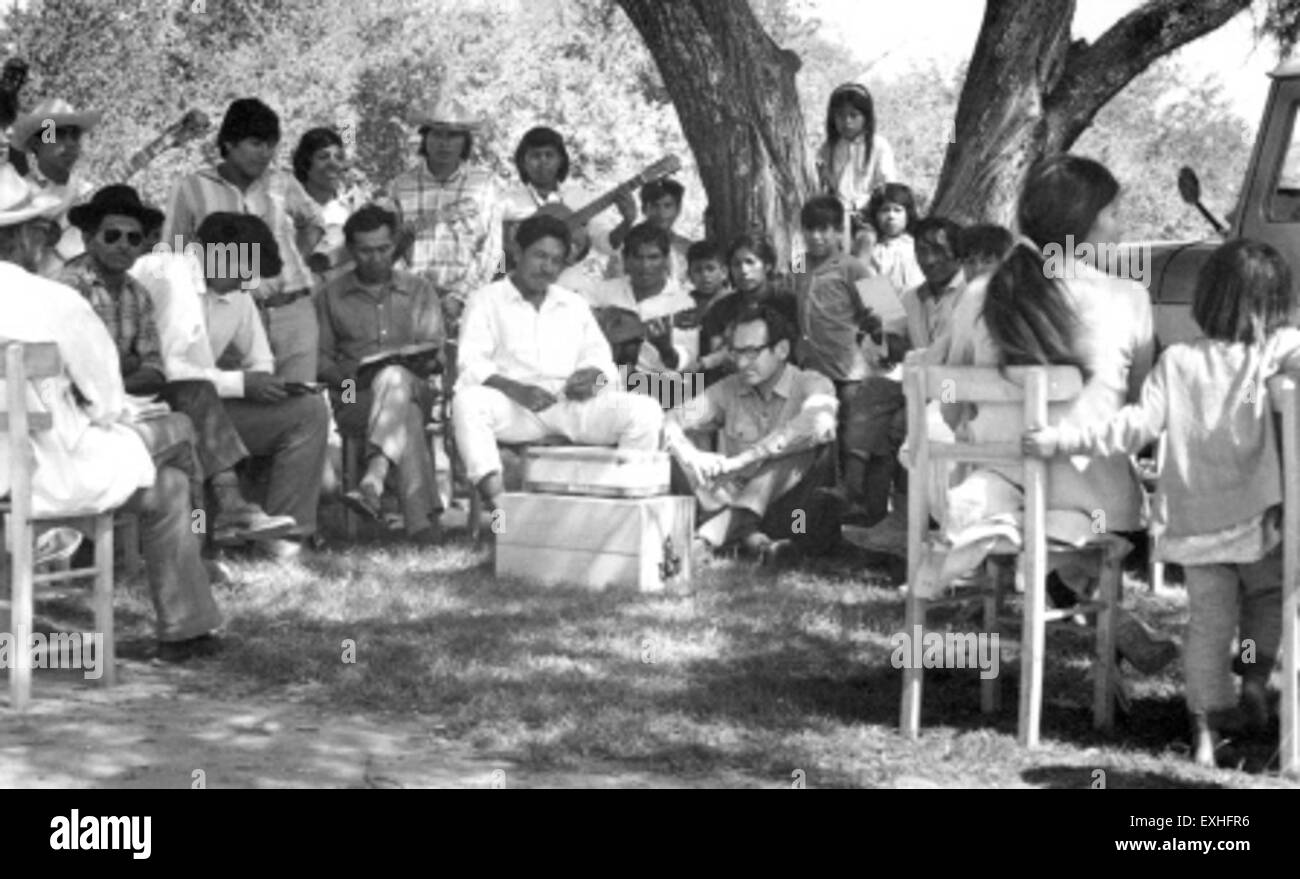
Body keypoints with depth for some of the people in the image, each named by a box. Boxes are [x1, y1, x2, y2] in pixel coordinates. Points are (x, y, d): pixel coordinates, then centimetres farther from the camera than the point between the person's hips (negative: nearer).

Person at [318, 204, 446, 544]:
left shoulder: (419, 291, 20)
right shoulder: (332, 296, 17)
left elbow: (436, 354, 11)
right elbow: (320, 359, 12)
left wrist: (408, 363, -12)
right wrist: (347, 373, -10)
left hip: (414, 391, 1)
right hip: (354, 400, 0)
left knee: (393, 377, -39)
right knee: (405, 415, -38)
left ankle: (373, 482, -54)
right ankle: (423, 520, -50)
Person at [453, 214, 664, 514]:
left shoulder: (575, 305, 25)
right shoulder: (487, 300, 10)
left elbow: (598, 354, 20)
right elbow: (472, 363, -2)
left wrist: (593, 376, -7)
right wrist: (516, 389, -21)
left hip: (573, 403, 3)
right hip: (515, 407, -3)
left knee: (645, 410, -22)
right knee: (468, 402, -37)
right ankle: (497, 501, -47)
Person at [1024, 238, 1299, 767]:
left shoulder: (1177, 361, -5)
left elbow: (1140, 426, -12)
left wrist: (1063, 439, -10)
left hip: (1193, 524, 2)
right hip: (1256, 519, -1)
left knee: (1208, 620, 11)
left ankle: (1206, 723, 8)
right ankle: (1255, 679, 13)